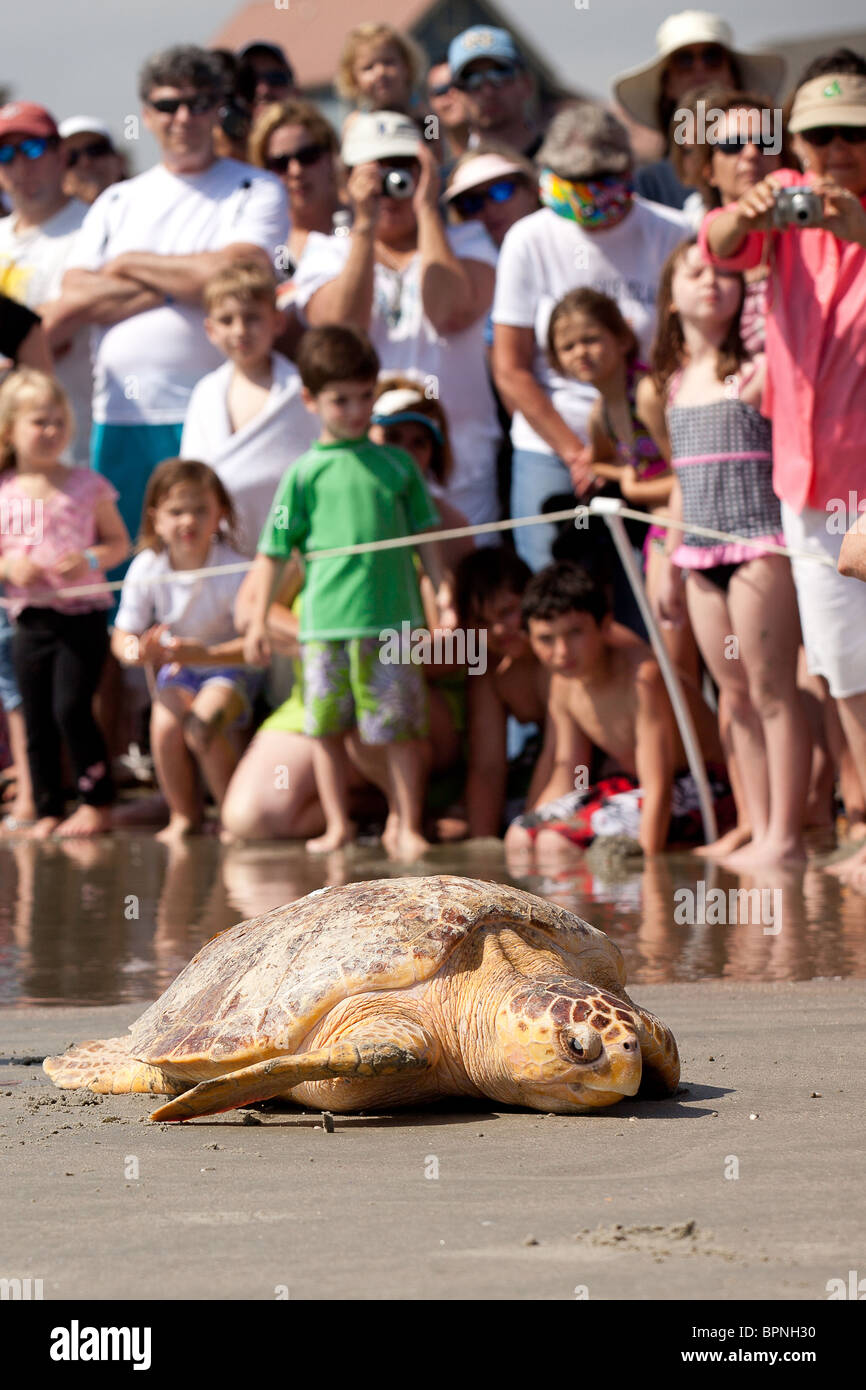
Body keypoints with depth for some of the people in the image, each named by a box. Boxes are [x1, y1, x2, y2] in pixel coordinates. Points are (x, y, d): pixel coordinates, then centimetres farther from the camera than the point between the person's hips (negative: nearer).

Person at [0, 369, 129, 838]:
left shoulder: (87, 486, 1)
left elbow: (119, 542, 6)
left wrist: (89, 559, -13)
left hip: (81, 617, -3)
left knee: (71, 708, -12)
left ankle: (96, 803, 1)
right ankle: (48, 811, 14)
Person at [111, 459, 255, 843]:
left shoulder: (233, 569, -25)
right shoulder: (146, 570, -15)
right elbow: (122, 635, -8)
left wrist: (207, 654, -43)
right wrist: (138, 652, -33)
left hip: (229, 665, -4)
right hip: (176, 668, 4)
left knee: (202, 726, -28)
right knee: (165, 727, -22)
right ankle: (184, 815, 3)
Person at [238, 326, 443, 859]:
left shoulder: (397, 464, 11)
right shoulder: (305, 472, 5)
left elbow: (426, 537, 15)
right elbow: (273, 553, 7)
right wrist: (257, 619, 3)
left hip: (392, 615, 0)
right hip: (325, 619, 0)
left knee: (402, 726, -1)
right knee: (327, 725, 5)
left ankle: (405, 825, 8)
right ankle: (338, 823, 17)